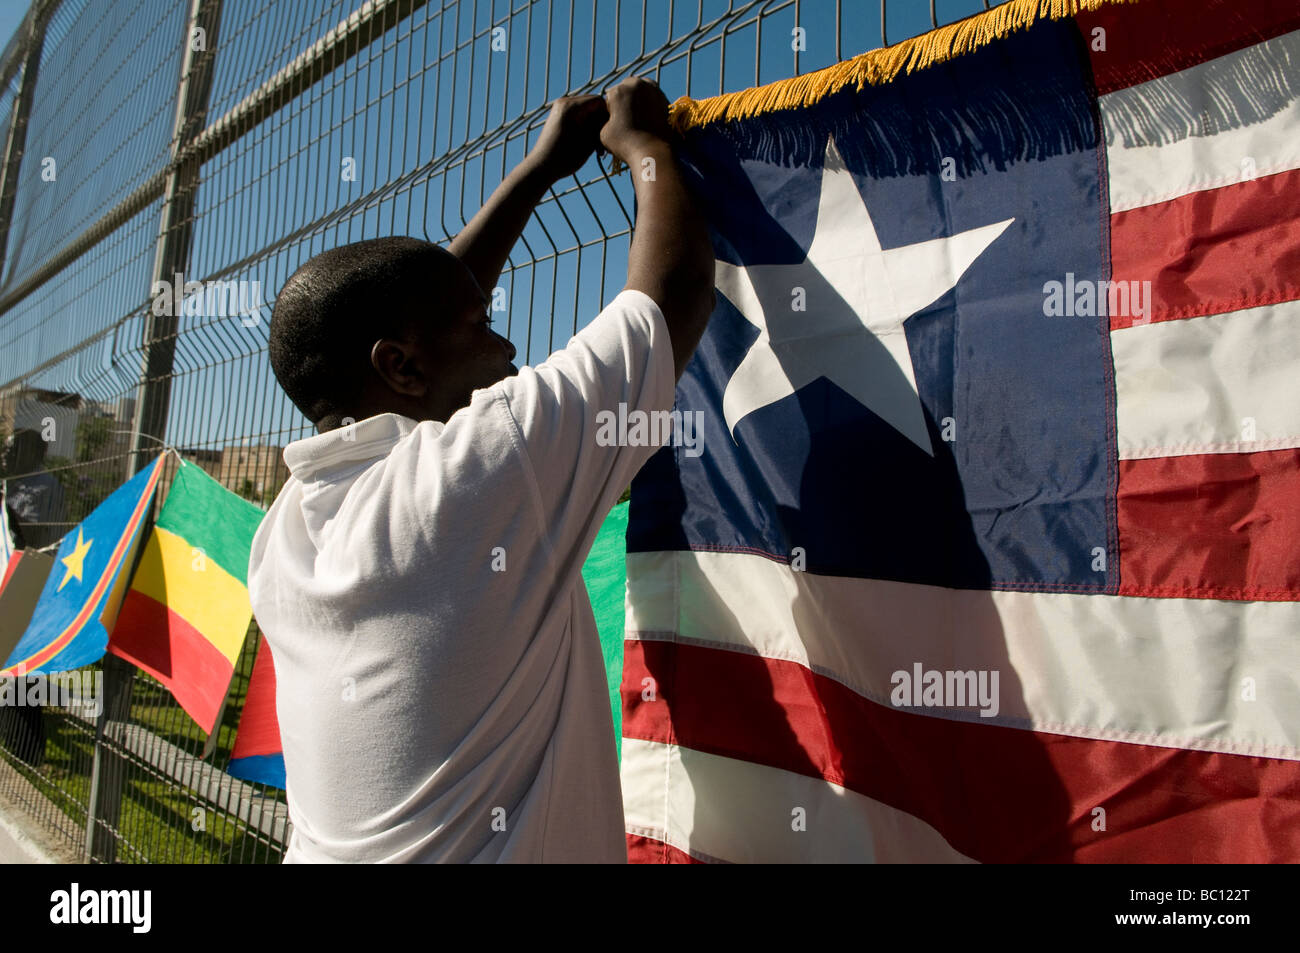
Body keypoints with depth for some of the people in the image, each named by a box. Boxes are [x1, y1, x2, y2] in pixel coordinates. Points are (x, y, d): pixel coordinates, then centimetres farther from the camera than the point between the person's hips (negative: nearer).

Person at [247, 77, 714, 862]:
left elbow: (409, 303, 8)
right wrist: (645, 142, 5)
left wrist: (542, 168, 15)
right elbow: (678, 289, -13)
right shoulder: (484, 467, -23)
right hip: (490, 845, -6)